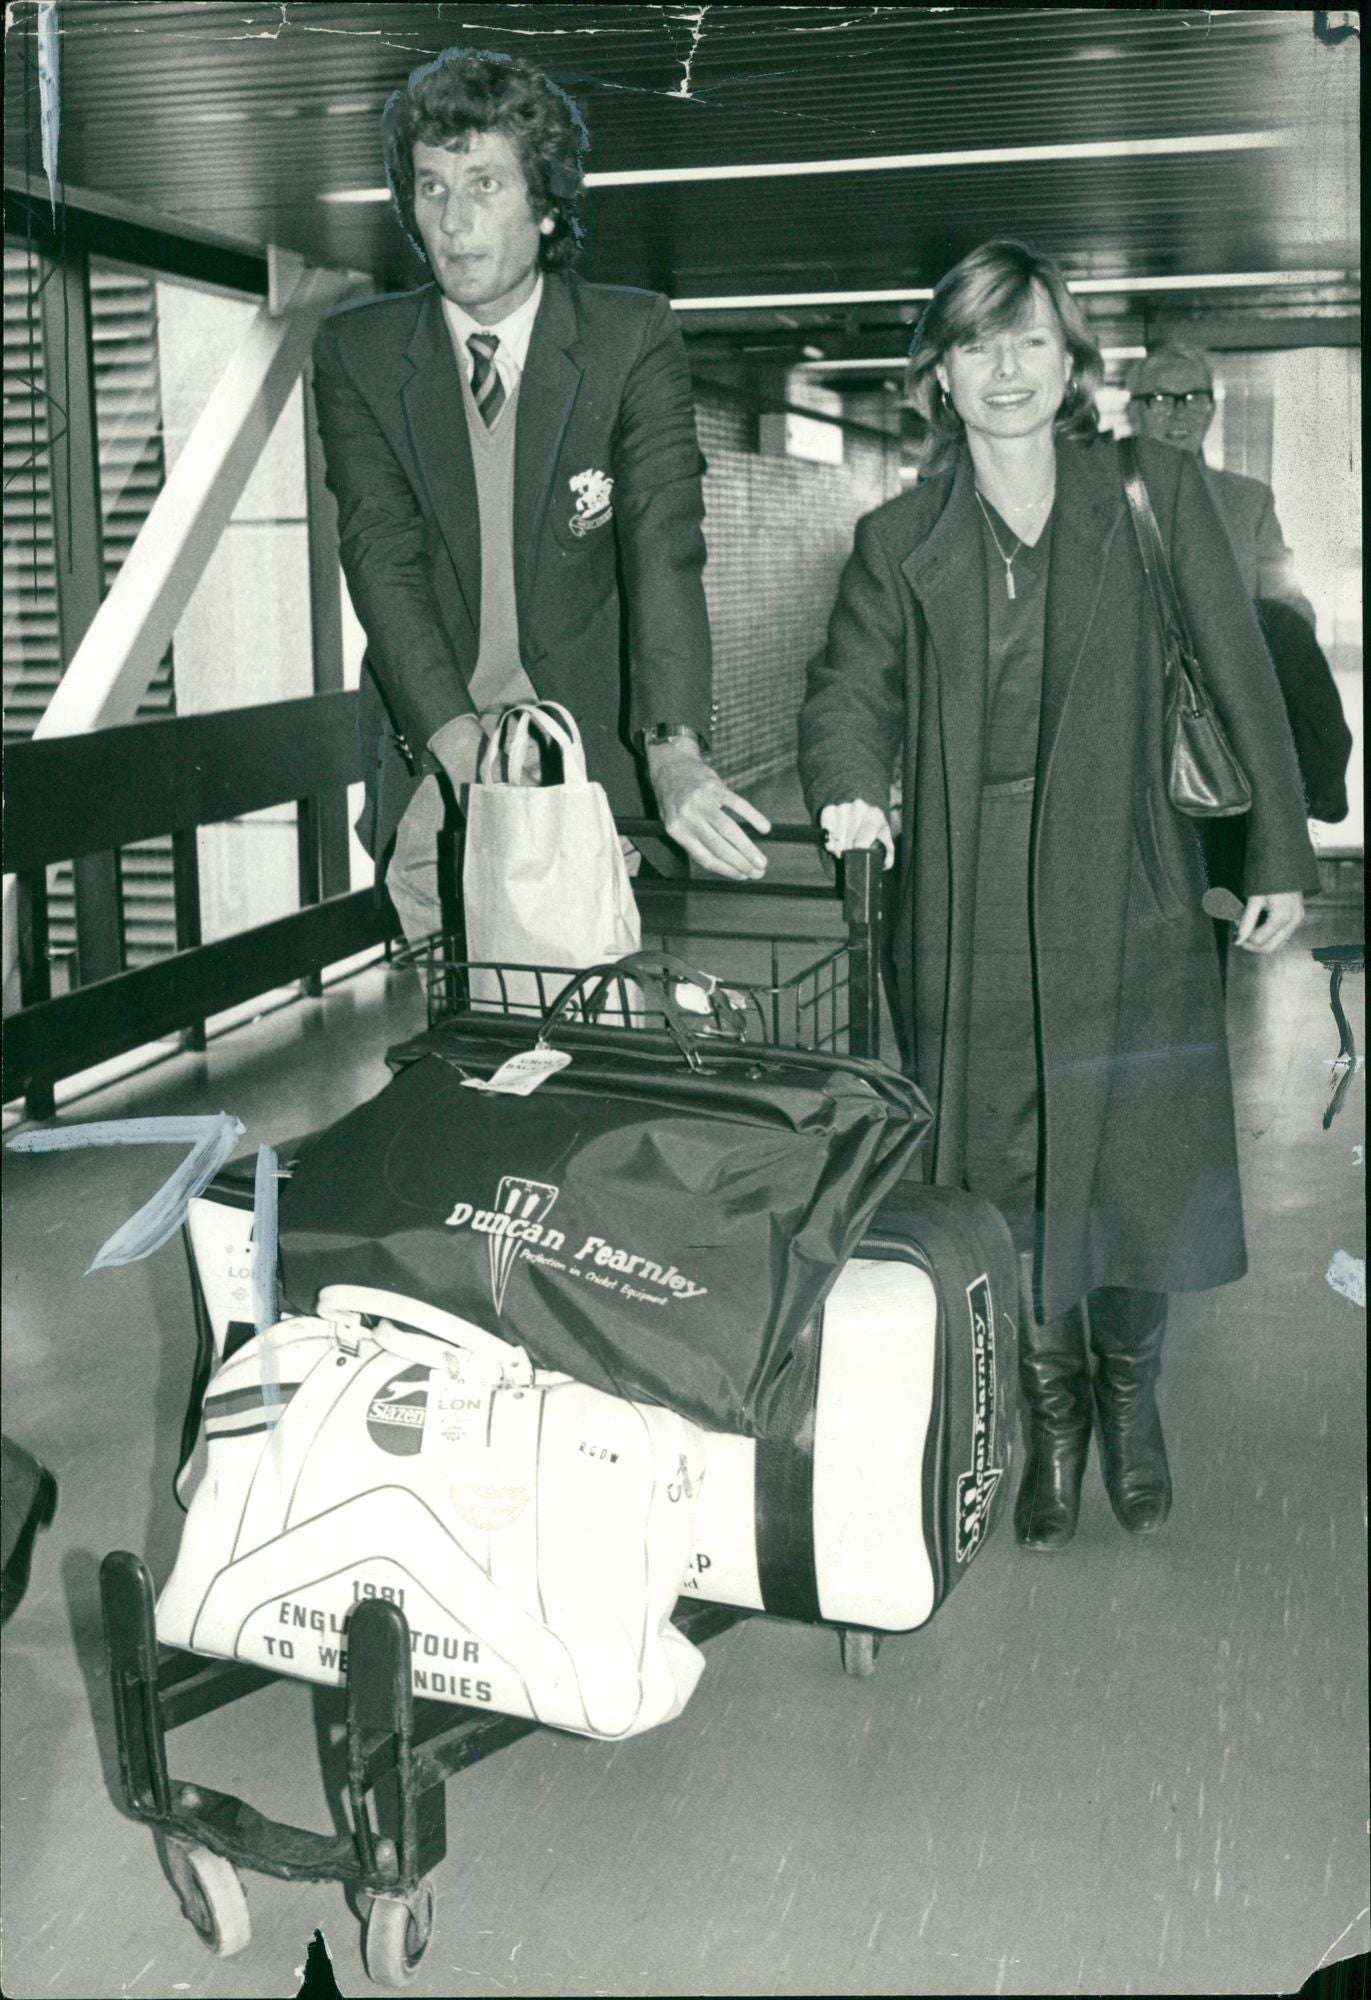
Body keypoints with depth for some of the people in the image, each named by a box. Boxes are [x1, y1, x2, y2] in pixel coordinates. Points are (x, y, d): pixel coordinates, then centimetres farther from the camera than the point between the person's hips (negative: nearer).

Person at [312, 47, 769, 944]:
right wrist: (466, 748, -26)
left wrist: (674, 752, -32)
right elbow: (384, 559, -9)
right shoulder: (358, 352, 1)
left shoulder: (633, 337, -4)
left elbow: (665, 542, -16)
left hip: (594, 744, -1)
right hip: (433, 770, 1)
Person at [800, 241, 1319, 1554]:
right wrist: (851, 785, -19)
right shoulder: (898, 542, 9)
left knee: (1135, 1160, 2)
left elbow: (1240, 679, 7)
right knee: (1008, 1175, 5)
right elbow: (850, 689, 5)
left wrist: (1281, 855, 5)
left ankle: (1131, 1395, 29)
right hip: (971, 914, 1)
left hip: (1126, 900, -1)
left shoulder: (1152, 496, 6)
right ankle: (1052, 1423, 26)